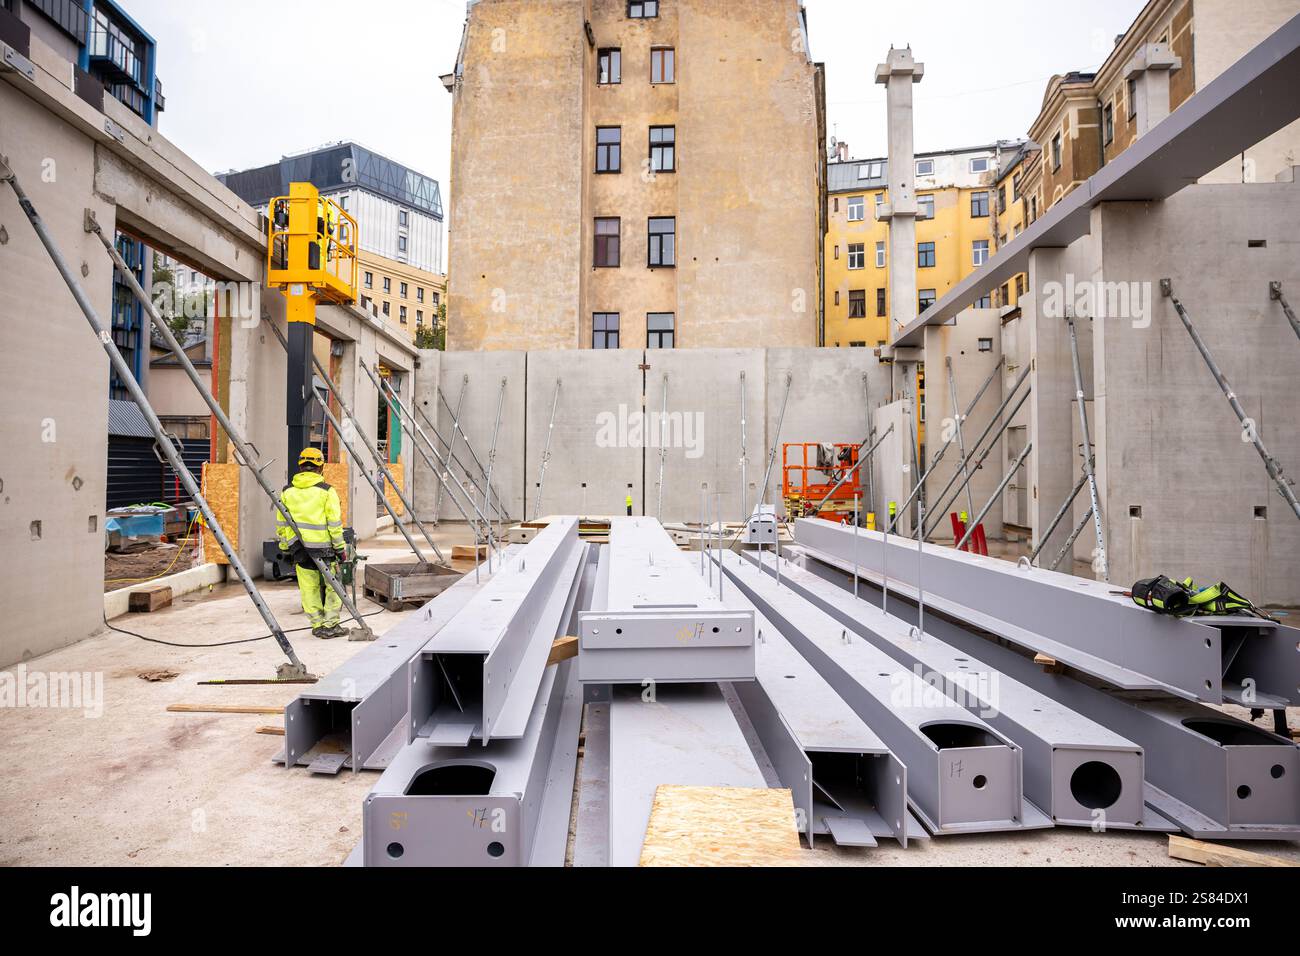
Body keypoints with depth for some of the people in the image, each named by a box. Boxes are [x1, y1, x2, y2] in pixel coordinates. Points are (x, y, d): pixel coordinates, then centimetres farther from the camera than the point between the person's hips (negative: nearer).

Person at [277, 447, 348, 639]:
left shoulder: (287, 491, 6)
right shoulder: (326, 491, -7)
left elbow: (281, 523, 11)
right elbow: (335, 523, -7)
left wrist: (284, 545, 21)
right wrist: (340, 547, -1)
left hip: (299, 548, 4)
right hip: (323, 546, -4)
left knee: (309, 588, 10)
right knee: (332, 586, 7)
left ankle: (318, 625, 14)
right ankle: (330, 625, 7)